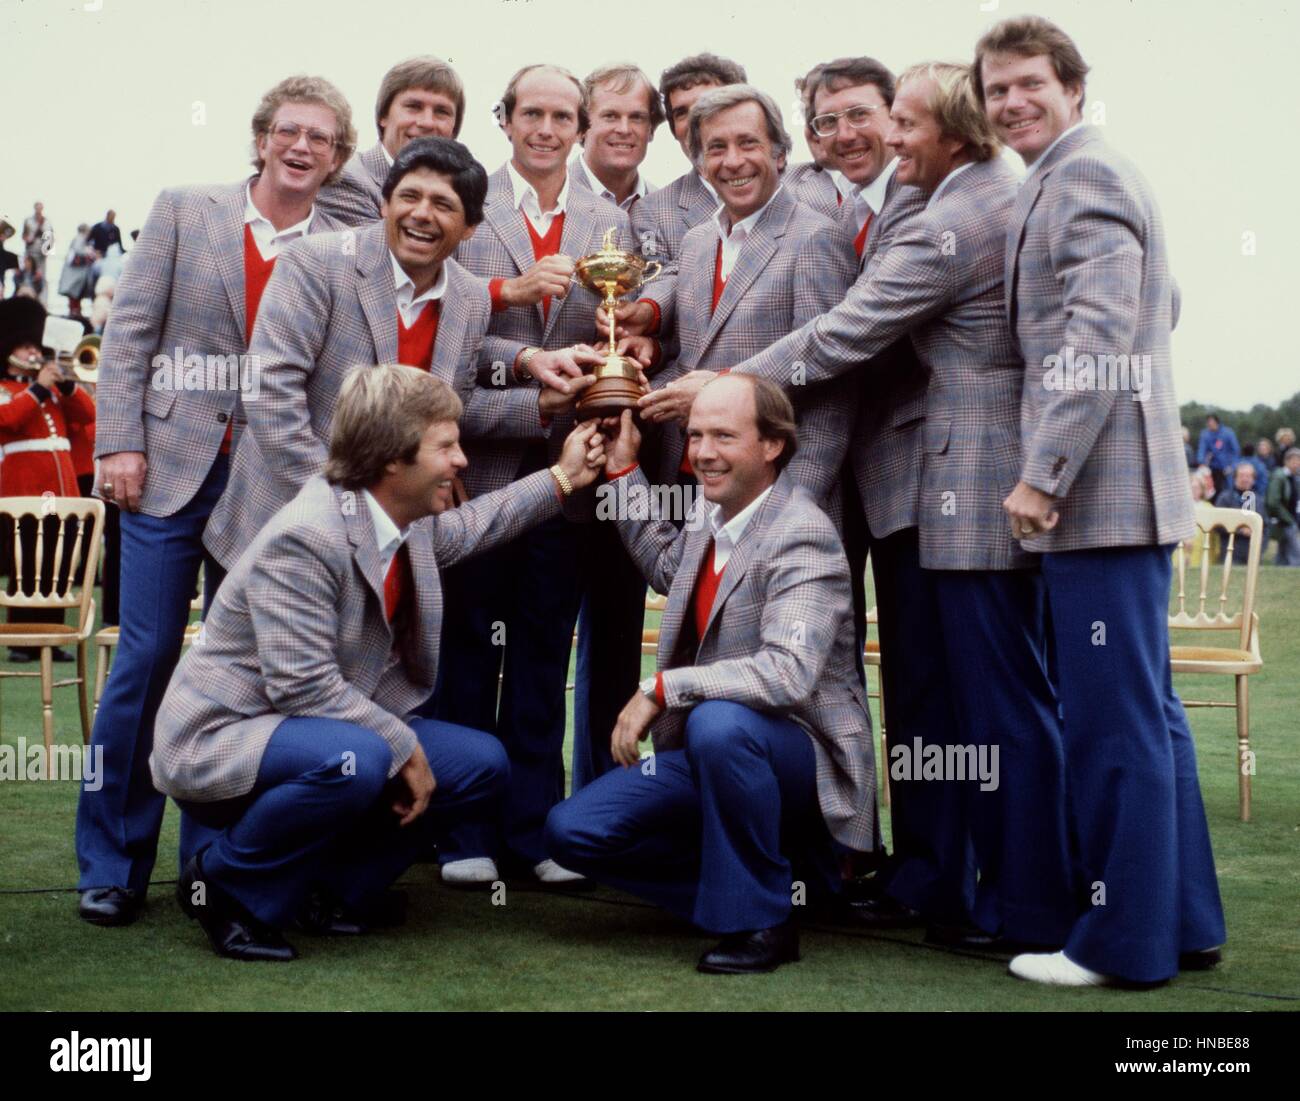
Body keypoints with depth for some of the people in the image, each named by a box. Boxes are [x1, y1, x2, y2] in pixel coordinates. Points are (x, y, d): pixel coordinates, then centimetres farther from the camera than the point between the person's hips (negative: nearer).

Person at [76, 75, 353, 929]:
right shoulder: (183, 212, 5)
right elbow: (130, 331, 2)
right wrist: (120, 443, -6)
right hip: (173, 467, -1)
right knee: (148, 655, -2)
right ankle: (112, 865, 9)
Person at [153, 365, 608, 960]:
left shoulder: (411, 522, 1)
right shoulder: (303, 539, -27)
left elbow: (469, 528, 25)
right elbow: (302, 685, -30)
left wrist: (562, 479, 21)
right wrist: (402, 746, -24)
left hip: (337, 728, 9)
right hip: (219, 740, -9)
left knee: (482, 765, 2)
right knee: (353, 762, -39)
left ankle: (336, 884, 10)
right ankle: (226, 881, -12)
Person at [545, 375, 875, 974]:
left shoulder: (802, 536, -20)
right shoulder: (713, 510, 5)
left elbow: (789, 672, -34)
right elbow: (667, 566, 29)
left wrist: (660, 689, -30)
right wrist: (623, 468, 19)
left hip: (797, 753, -8)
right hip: (703, 749, 8)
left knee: (718, 723, -40)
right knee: (571, 831, -5)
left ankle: (760, 918, -17)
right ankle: (778, 873, 4)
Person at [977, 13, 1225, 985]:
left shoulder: (1084, 173, -11)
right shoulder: (1075, 179, 20)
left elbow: (1102, 330, -21)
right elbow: (1165, 306, 29)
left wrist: (1042, 472, -21)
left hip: (1099, 490, -11)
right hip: (1115, 491, 11)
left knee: (1114, 721, -4)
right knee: (1146, 713, 15)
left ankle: (1125, 941, 4)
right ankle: (1182, 920, 24)